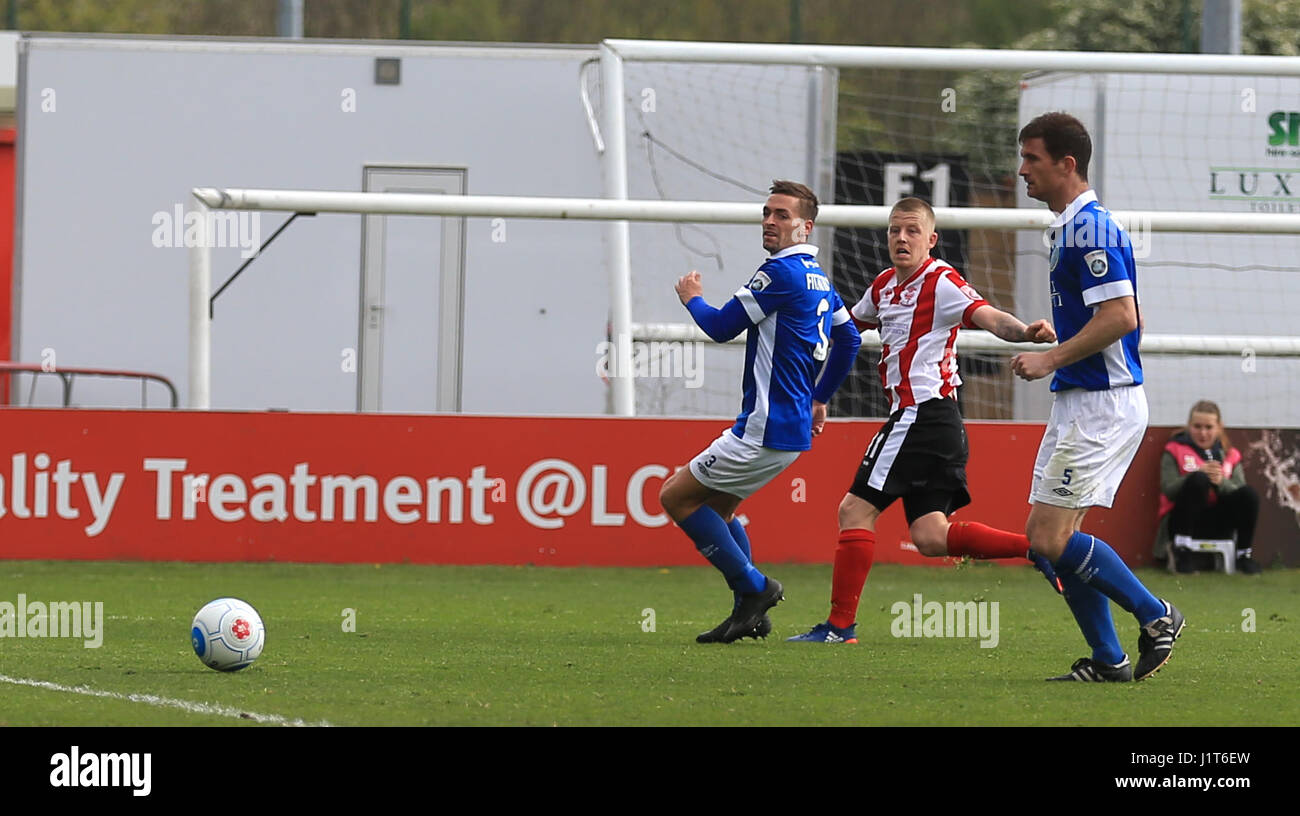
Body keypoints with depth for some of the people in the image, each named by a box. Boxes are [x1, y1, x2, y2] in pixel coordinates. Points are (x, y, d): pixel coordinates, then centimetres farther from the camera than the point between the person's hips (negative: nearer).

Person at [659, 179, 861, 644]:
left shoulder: (781, 273, -16)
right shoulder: (818, 278, 14)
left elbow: (721, 327, -11)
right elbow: (849, 340, 26)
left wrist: (692, 298, 9)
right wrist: (820, 398, 33)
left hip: (767, 428, -10)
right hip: (794, 425, 10)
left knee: (676, 497, -4)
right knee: (716, 507, 19)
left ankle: (753, 588, -4)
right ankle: (750, 612, 13)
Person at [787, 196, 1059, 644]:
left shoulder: (940, 282, -9)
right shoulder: (885, 286, 17)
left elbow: (988, 316, -25)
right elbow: (853, 323, 37)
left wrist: (1026, 332, -44)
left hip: (922, 415, -9)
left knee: (855, 508, -6)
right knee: (930, 536, 4)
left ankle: (840, 624, -3)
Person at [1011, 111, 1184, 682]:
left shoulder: (1090, 229, -15)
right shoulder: (1074, 227, 17)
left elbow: (1121, 316, -23)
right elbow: (1132, 320, 23)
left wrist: (1053, 358, -18)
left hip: (1100, 406, -11)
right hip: (1078, 404, 11)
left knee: (1052, 539, -12)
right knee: (1046, 538, 7)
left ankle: (1154, 615, -2)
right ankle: (1107, 661, 9)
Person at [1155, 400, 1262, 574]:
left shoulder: (1230, 455, 12)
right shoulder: (1175, 451, 3)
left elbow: (1240, 495, -1)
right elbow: (1169, 491, -11)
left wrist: (1221, 482, -20)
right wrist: (1199, 473, -24)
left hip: (1216, 526, 3)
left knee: (1249, 494, -22)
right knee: (1198, 480, -31)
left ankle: (1244, 555, -12)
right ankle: (1182, 552, -25)